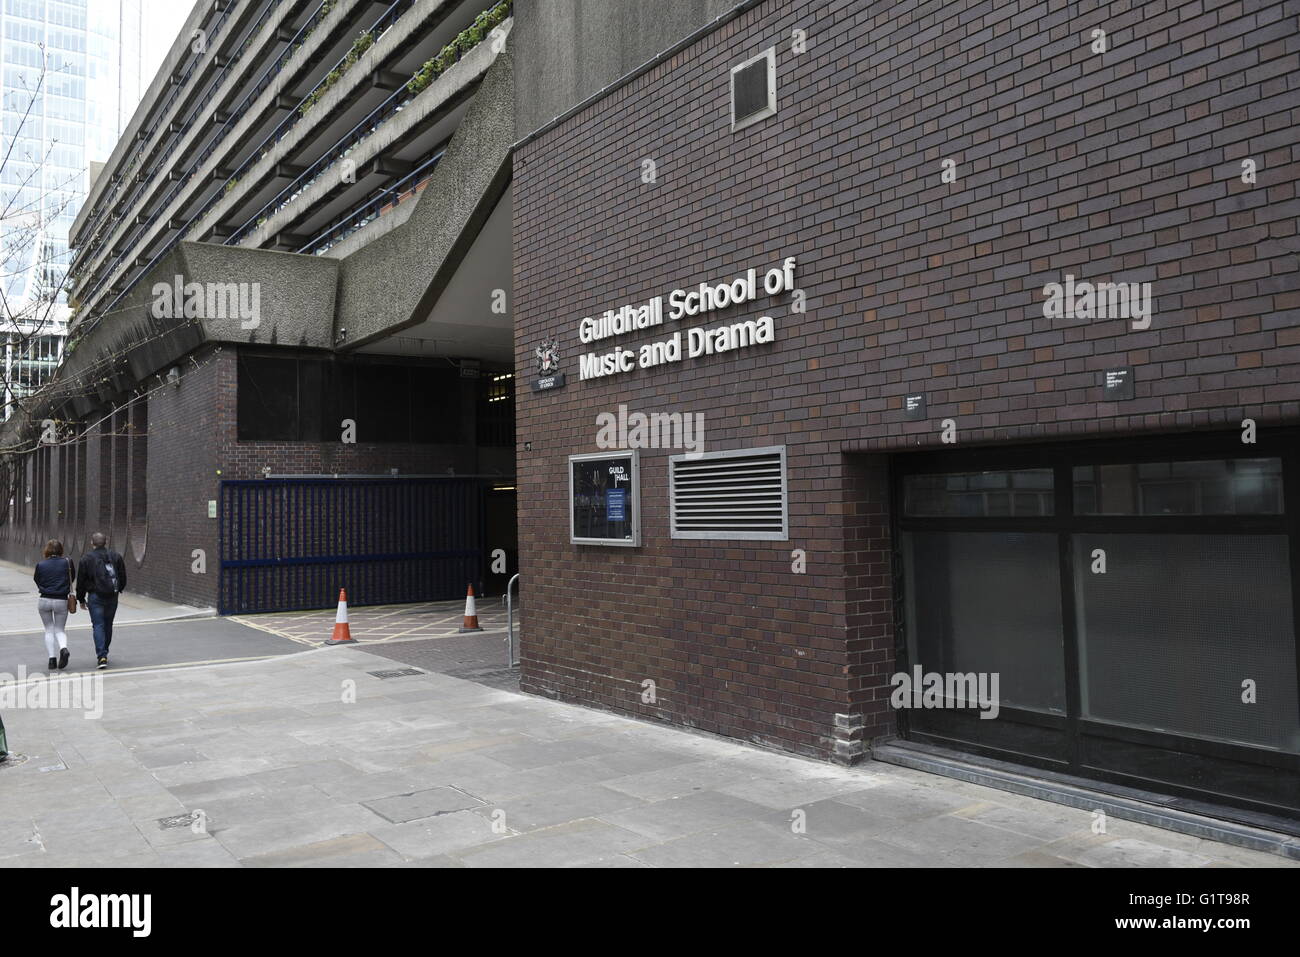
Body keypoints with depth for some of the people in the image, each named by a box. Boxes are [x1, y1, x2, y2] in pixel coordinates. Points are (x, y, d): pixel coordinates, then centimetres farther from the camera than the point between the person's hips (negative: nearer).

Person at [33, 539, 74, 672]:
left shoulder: (40, 564, -5)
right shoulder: (67, 562, -6)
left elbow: (37, 580, 7)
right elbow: (72, 578, 5)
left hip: (44, 601, 0)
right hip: (62, 601, 0)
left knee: (49, 630, 13)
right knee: (59, 630, 12)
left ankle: (52, 658, 5)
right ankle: (63, 648, -17)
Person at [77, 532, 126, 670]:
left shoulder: (87, 558, -3)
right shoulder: (116, 556, 5)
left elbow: (81, 581, 0)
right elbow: (123, 577, 9)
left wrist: (81, 599, 9)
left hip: (95, 597, -3)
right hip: (112, 597, 3)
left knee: (98, 626, -3)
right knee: (108, 625, 15)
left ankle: (102, 656, -14)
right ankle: (104, 652, 26)